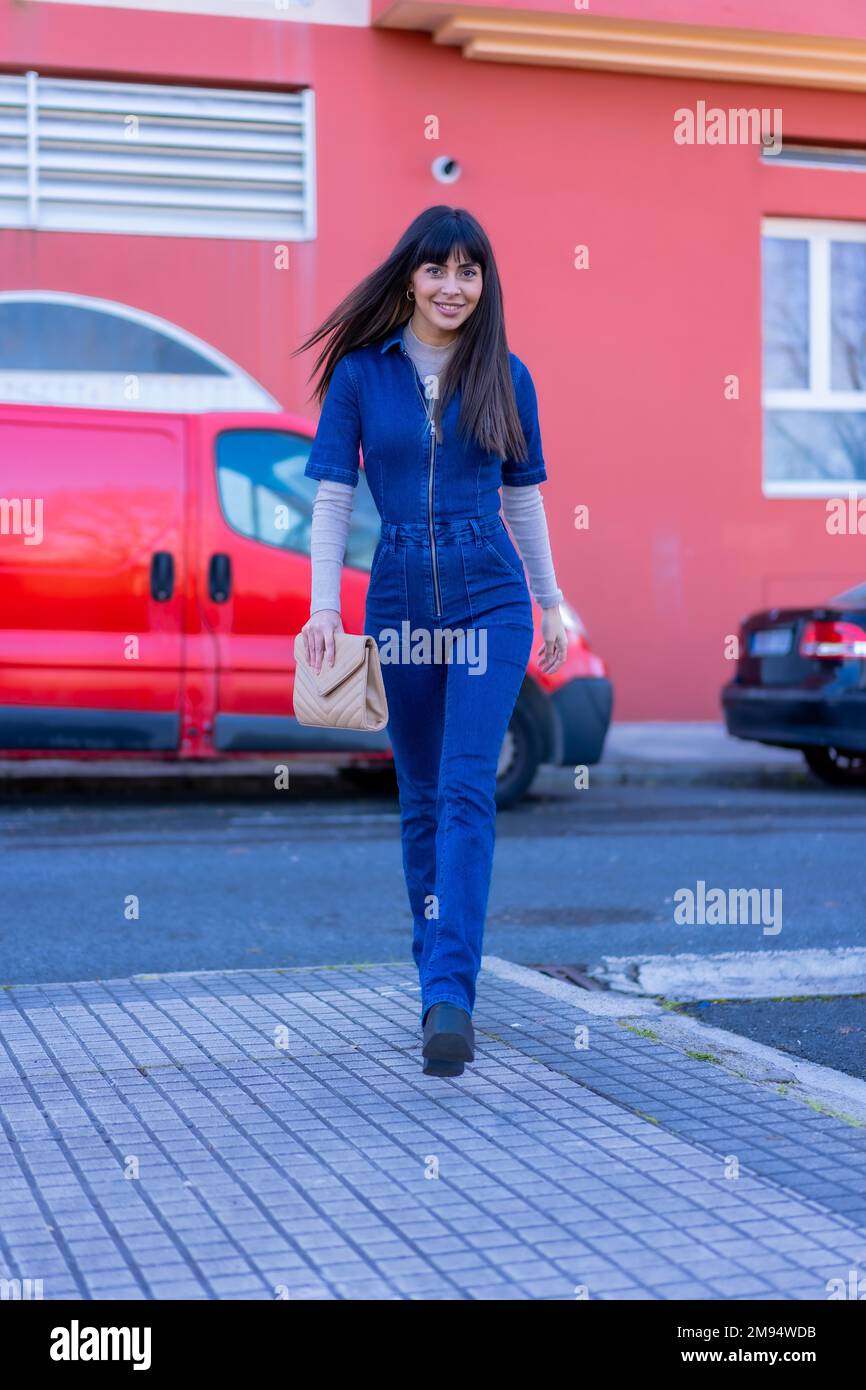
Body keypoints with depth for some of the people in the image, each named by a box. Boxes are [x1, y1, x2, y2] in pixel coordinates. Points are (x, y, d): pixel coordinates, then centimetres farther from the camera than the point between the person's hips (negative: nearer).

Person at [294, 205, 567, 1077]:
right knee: (421, 798, 10)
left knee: (468, 791, -11)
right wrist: (324, 606, -10)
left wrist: (552, 604, 13)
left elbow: (523, 496, 11)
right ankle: (438, 983, 23)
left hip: (489, 598, -1)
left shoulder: (505, 377, 4)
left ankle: (450, 995, -14)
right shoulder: (361, 373, 1)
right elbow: (332, 497, -1)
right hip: (400, 599, 1)